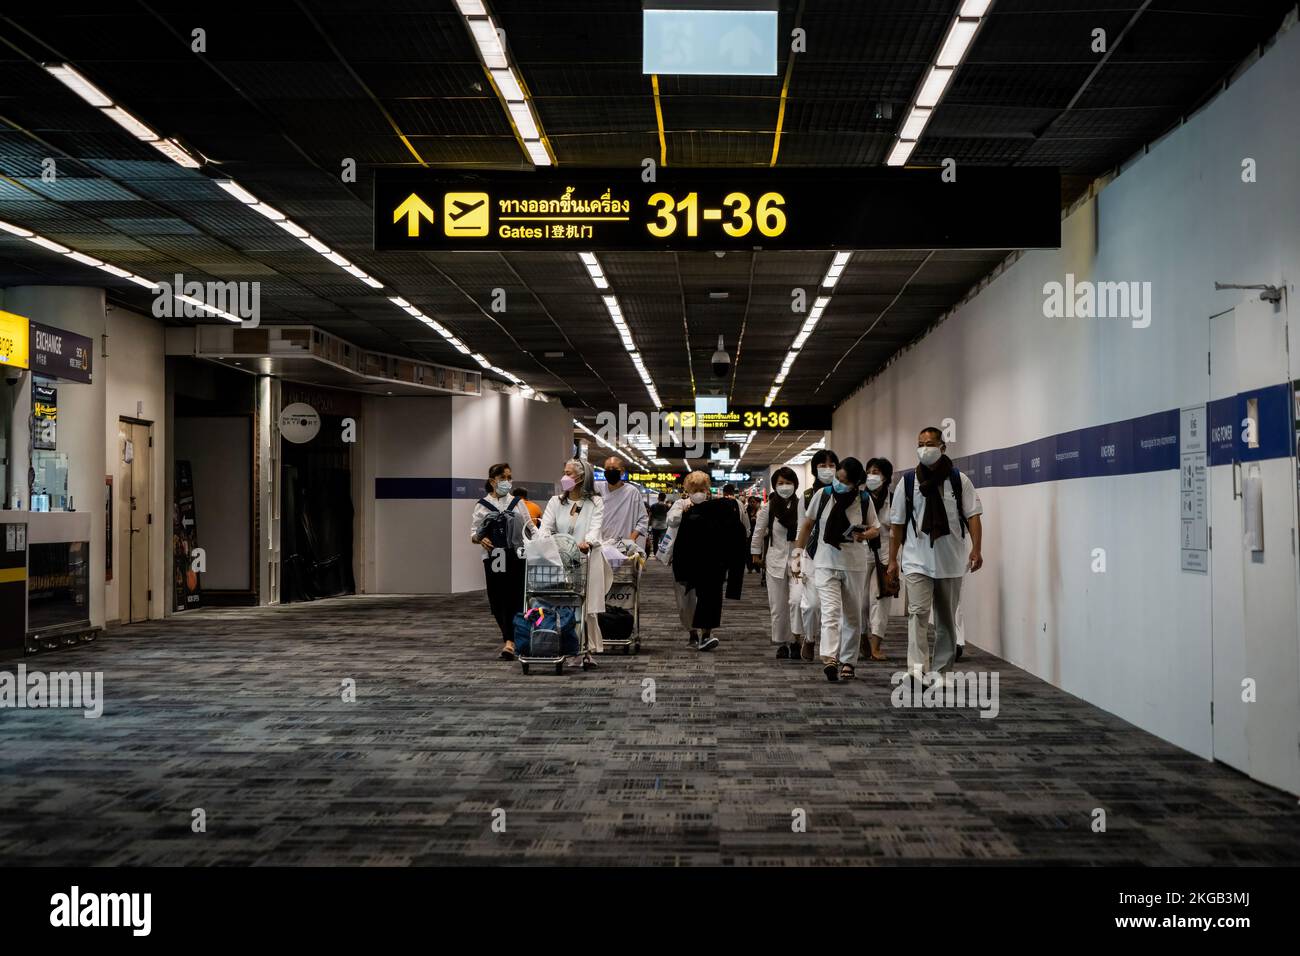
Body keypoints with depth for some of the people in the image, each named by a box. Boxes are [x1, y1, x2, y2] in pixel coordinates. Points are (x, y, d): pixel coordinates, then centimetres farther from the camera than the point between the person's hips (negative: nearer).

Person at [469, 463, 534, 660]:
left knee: (513, 599, -10)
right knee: (497, 600, 5)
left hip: (516, 557, -1)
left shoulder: (517, 502, 10)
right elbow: (473, 532, 5)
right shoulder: (482, 505, 7)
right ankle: (509, 635, 26)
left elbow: (530, 529, 11)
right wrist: (480, 539, -17)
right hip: (493, 558, 1)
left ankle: (509, 641, -14)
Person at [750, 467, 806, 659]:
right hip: (776, 559, 2)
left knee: (797, 600, -14)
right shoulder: (768, 507, 0)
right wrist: (756, 554, 11)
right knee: (778, 605, 7)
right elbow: (759, 531, 9)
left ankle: (797, 640, -9)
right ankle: (782, 643, 18)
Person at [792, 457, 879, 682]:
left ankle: (847, 661, 22)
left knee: (853, 616, 10)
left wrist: (866, 534, -15)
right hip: (825, 563, -2)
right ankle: (829, 658, -30)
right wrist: (798, 553, 5)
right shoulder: (823, 495, -5)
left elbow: (875, 528, 8)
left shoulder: (864, 500, -3)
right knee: (830, 611, -17)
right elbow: (808, 524, 6)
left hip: (854, 565, 2)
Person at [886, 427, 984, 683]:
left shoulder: (959, 481, 1)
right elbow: (898, 524, 7)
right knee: (918, 612, -15)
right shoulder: (907, 482, 3)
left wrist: (976, 549, -15)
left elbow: (973, 516, -2)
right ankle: (917, 667, -21)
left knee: (947, 618, 9)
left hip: (951, 561, 1)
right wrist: (893, 559, 5)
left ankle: (940, 670, 19)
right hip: (917, 561, -1)